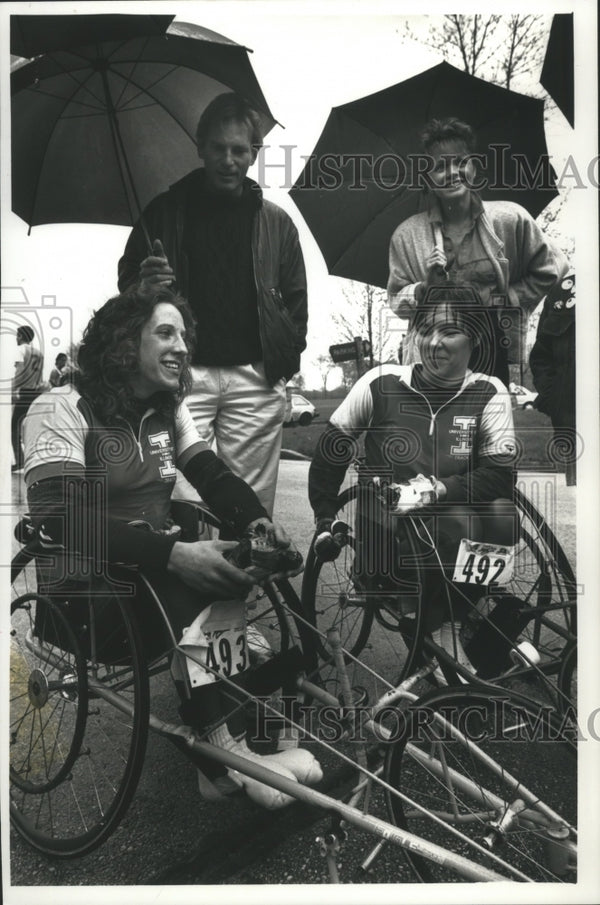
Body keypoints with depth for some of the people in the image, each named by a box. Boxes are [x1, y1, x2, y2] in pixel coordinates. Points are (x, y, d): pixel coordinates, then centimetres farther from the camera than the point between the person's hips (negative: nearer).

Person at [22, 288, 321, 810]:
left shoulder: (169, 409, 9)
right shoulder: (62, 409, -12)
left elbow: (213, 475, 1)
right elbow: (61, 517, -26)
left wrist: (256, 520, -22)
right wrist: (173, 554, -36)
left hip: (161, 563, 7)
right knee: (197, 597, -31)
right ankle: (231, 756, -18)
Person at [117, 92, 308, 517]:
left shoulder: (276, 222, 14)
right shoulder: (165, 211, 12)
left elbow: (296, 302, 15)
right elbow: (126, 285, 15)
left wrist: (283, 360, 1)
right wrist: (144, 286, -9)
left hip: (255, 376, 1)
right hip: (182, 373, 0)